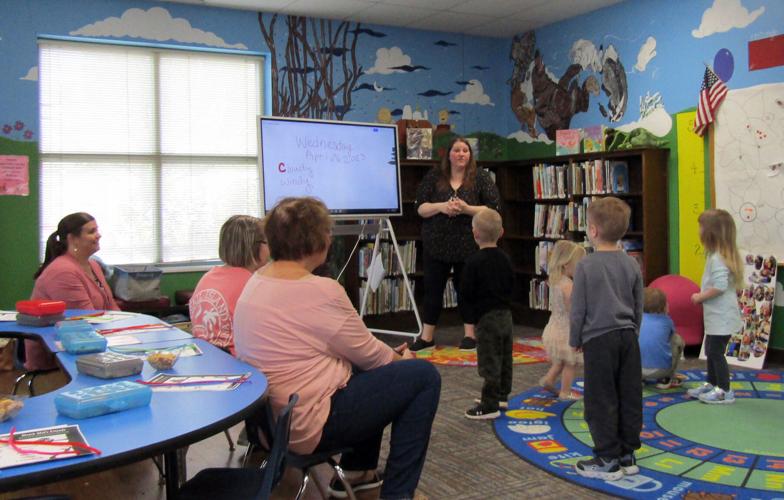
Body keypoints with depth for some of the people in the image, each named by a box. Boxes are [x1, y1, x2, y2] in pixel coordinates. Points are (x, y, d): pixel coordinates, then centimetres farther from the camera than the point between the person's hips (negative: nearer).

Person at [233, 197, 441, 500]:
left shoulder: (257, 281, 7)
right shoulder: (320, 290, -22)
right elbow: (366, 352, -9)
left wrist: (391, 355, 14)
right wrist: (397, 358, 12)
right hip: (307, 427, -10)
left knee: (374, 370, 26)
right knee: (423, 376, 0)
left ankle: (356, 471, 32)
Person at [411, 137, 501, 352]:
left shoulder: (481, 177, 1)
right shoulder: (433, 177, 5)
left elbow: (492, 209, -4)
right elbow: (420, 208, 1)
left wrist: (467, 209, -18)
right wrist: (441, 207, -17)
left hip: (469, 246, -1)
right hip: (436, 244, 2)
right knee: (432, 289, 6)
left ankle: (470, 334, 21)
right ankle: (426, 336, 16)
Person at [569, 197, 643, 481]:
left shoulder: (586, 266, -11)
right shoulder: (631, 265, 4)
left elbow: (578, 309, -7)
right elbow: (639, 308, 12)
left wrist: (575, 340, 6)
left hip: (598, 339, -6)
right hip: (628, 337, 6)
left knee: (601, 401, 2)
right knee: (630, 398, 11)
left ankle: (608, 459, 8)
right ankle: (627, 455, 20)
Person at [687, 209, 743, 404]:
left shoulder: (717, 258, -20)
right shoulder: (717, 255, 11)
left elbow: (720, 286, -29)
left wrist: (700, 297, -16)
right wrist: (702, 296, 8)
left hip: (721, 317, -10)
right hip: (716, 315, 10)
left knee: (716, 352, -3)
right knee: (711, 350, 19)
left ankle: (725, 391, 6)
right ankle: (711, 385, 32)